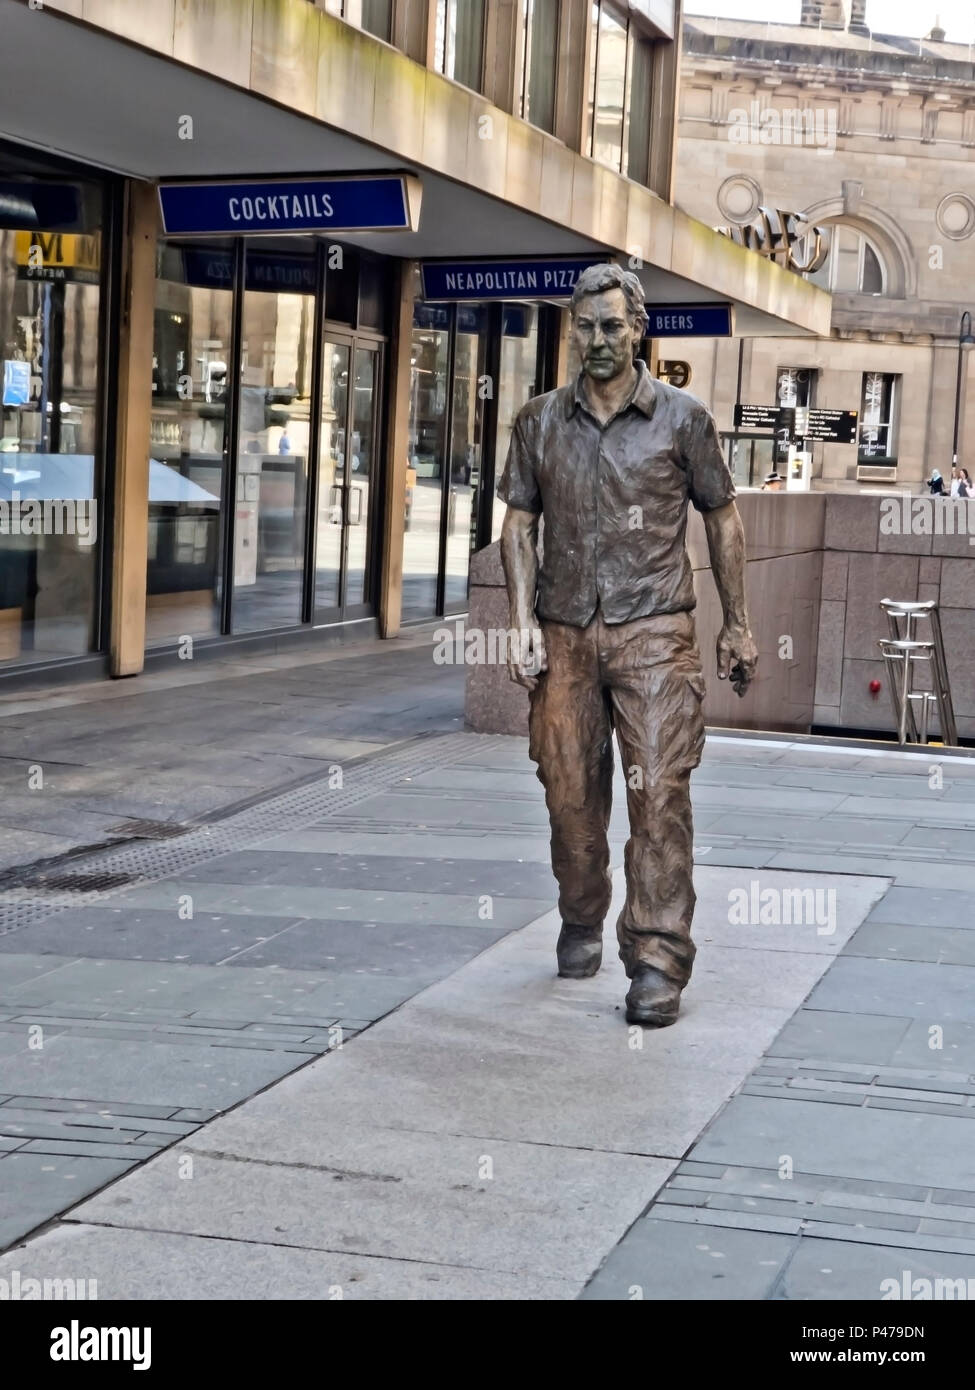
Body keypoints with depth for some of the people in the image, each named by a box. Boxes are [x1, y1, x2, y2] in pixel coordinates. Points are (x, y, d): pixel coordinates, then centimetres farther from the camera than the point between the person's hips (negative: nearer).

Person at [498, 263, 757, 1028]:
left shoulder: (682, 418, 2)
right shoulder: (539, 422, 9)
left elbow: (723, 518, 9)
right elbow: (519, 524, 11)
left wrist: (738, 624, 10)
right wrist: (523, 622, 0)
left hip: (654, 630, -3)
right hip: (566, 633, 3)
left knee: (660, 792, -9)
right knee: (570, 792, 7)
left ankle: (658, 962, -8)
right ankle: (582, 925, 28)